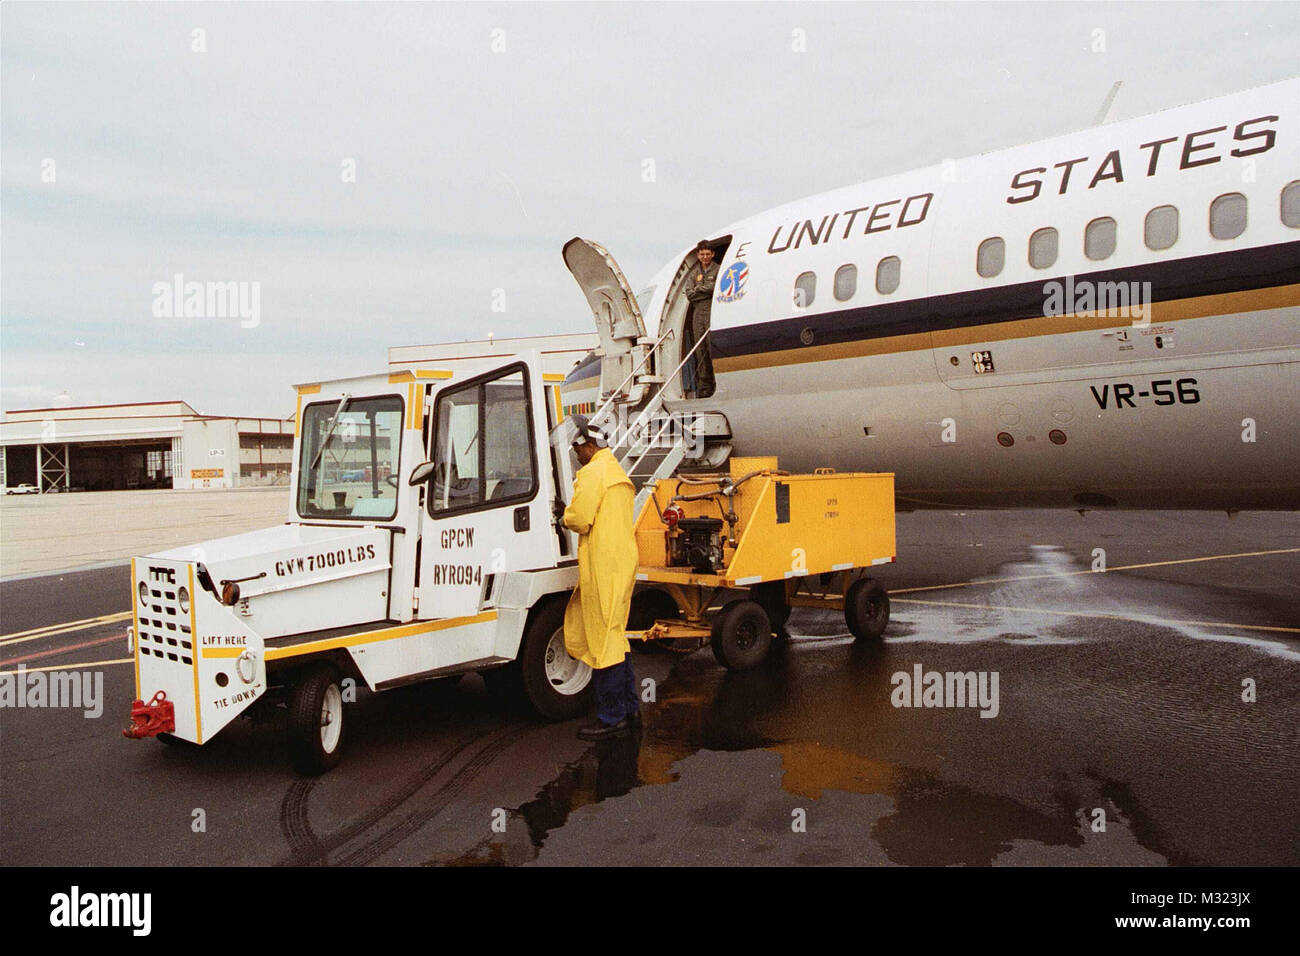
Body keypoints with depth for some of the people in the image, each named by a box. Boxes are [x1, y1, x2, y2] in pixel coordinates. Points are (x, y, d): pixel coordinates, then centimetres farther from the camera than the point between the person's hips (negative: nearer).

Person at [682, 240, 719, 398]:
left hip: (713, 313, -4)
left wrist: (699, 288, 2)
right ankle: (703, 388, 1)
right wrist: (709, 291, -2)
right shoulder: (693, 274, 20)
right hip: (698, 314, 4)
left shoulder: (719, 270, 7)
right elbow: (689, 294, 7)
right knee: (700, 350, 0)